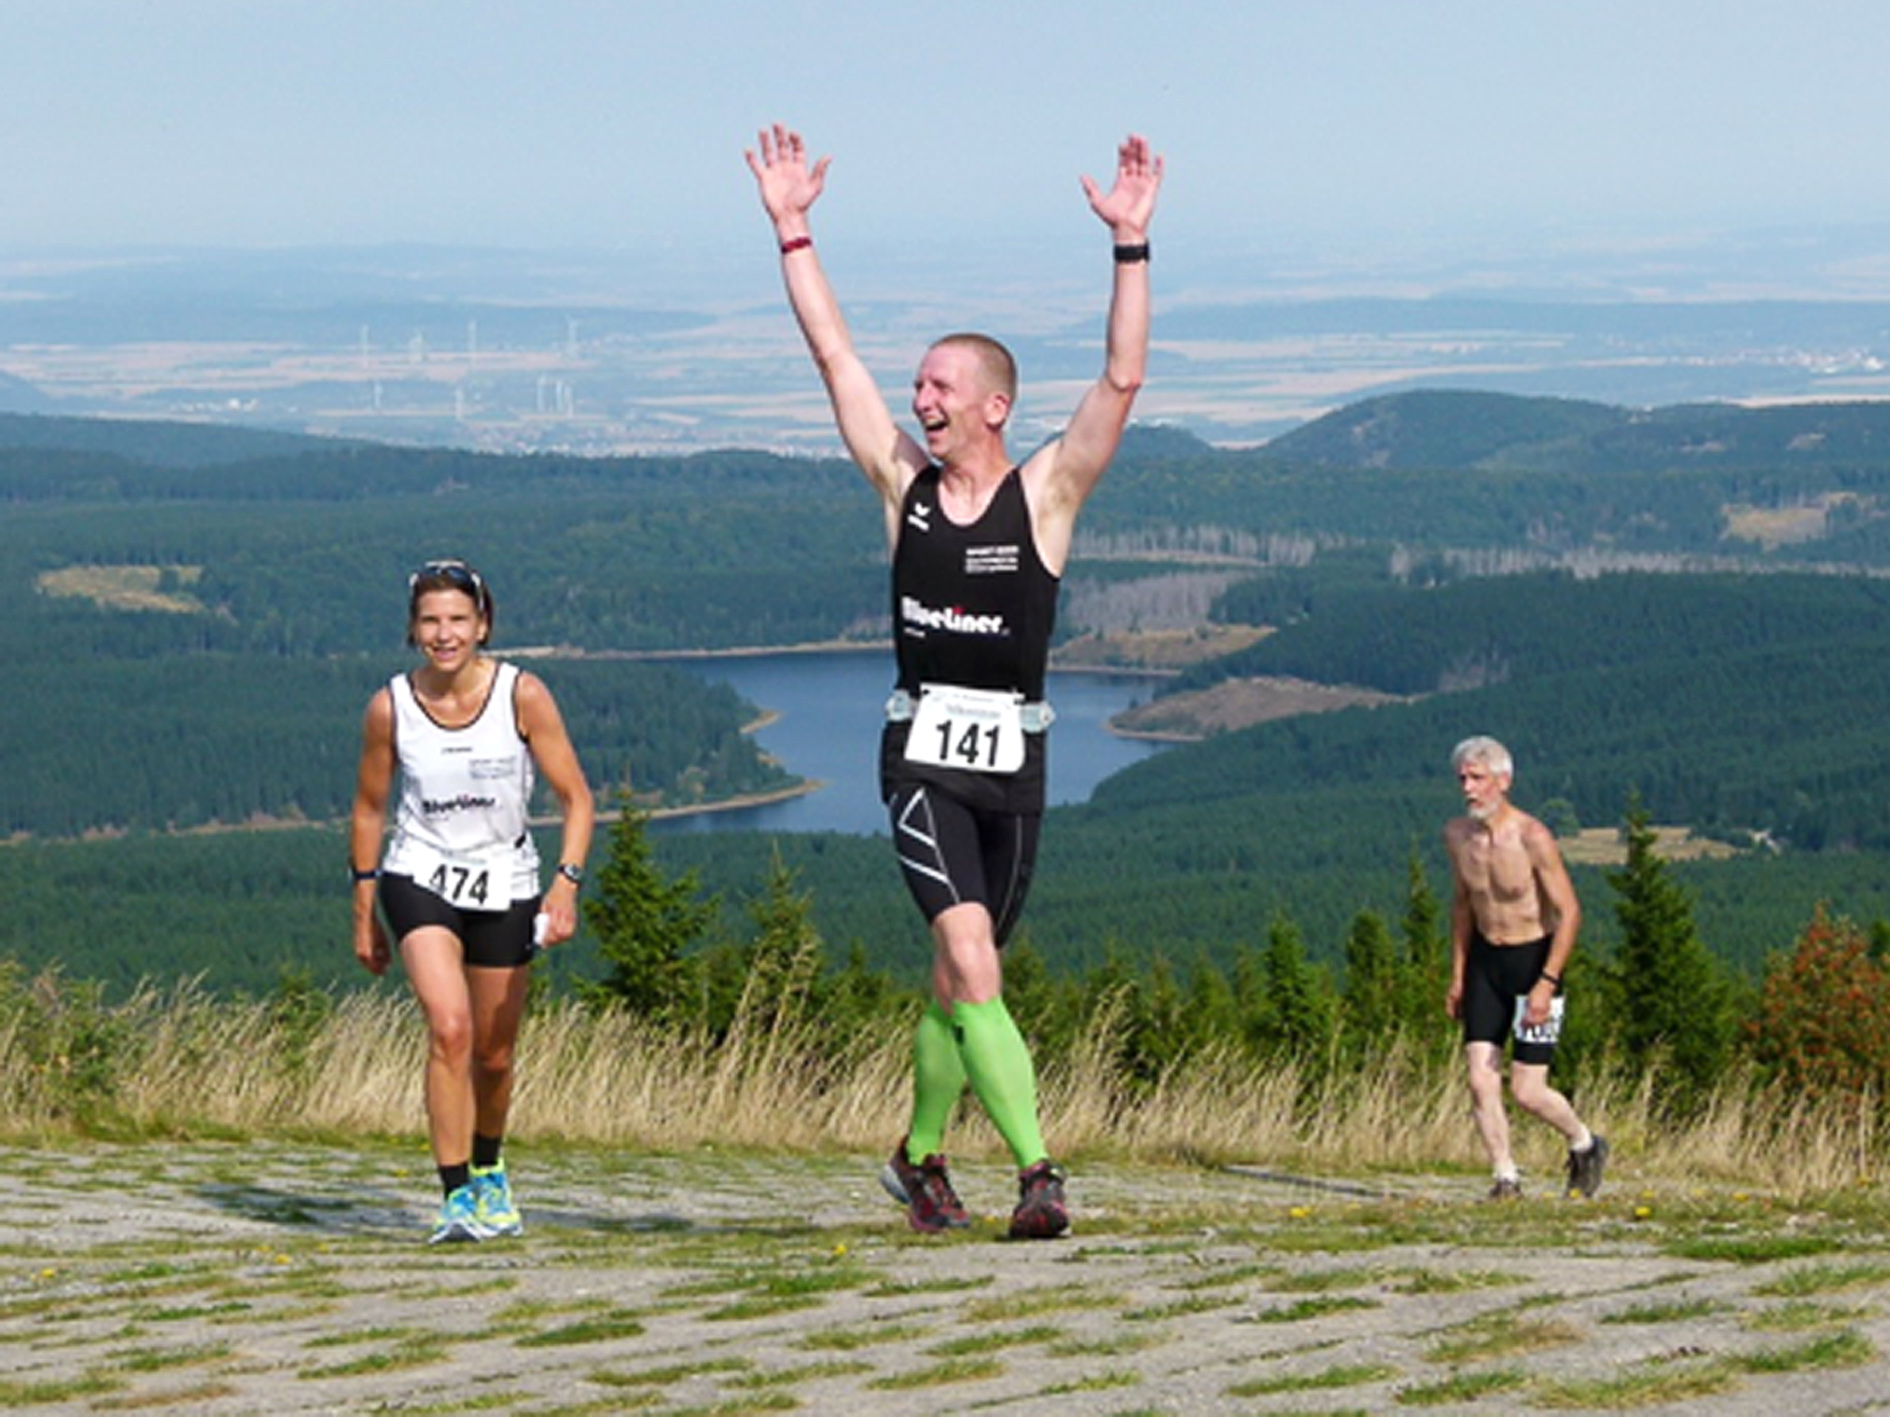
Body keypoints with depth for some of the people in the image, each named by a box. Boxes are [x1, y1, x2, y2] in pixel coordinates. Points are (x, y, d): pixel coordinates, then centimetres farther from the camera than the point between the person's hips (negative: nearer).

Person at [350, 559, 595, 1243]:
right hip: (420, 878, -1)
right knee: (448, 1027, -23)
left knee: (494, 1055, 9)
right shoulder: (391, 706, -8)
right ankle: (456, 1195, -19)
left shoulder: (522, 695, -11)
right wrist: (364, 913, 7)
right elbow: (369, 809, 5)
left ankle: (488, 1170, 39)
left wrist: (567, 881, -20)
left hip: (504, 885, 1)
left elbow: (576, 799, -6)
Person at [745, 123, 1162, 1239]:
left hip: (1013, 764, 0)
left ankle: (922, 1155, 30)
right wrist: (792, 229, 6)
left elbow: (1123, 381, -12)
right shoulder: (904, 482, 5)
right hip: (924, 757, 0)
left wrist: (1131, 245, -18)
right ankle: (1038, 1171, -22)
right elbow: (834, 353, 8)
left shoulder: (1046, 493, -1)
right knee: (972, 967, -17)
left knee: (961, 983, 9)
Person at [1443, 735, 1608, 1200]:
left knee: (1527, 1092, -6)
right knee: (1481, 1081, -7)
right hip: (1485, 961, 5)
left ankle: (1585, 1145, 21)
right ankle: (1505, 1176, 6)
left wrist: (1547, 983, -24)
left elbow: (1569, 912, -18)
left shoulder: (1532, 838, -19)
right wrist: (1457, 975, 15)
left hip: (1535, 959, -5)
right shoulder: (1457, 836, 0)